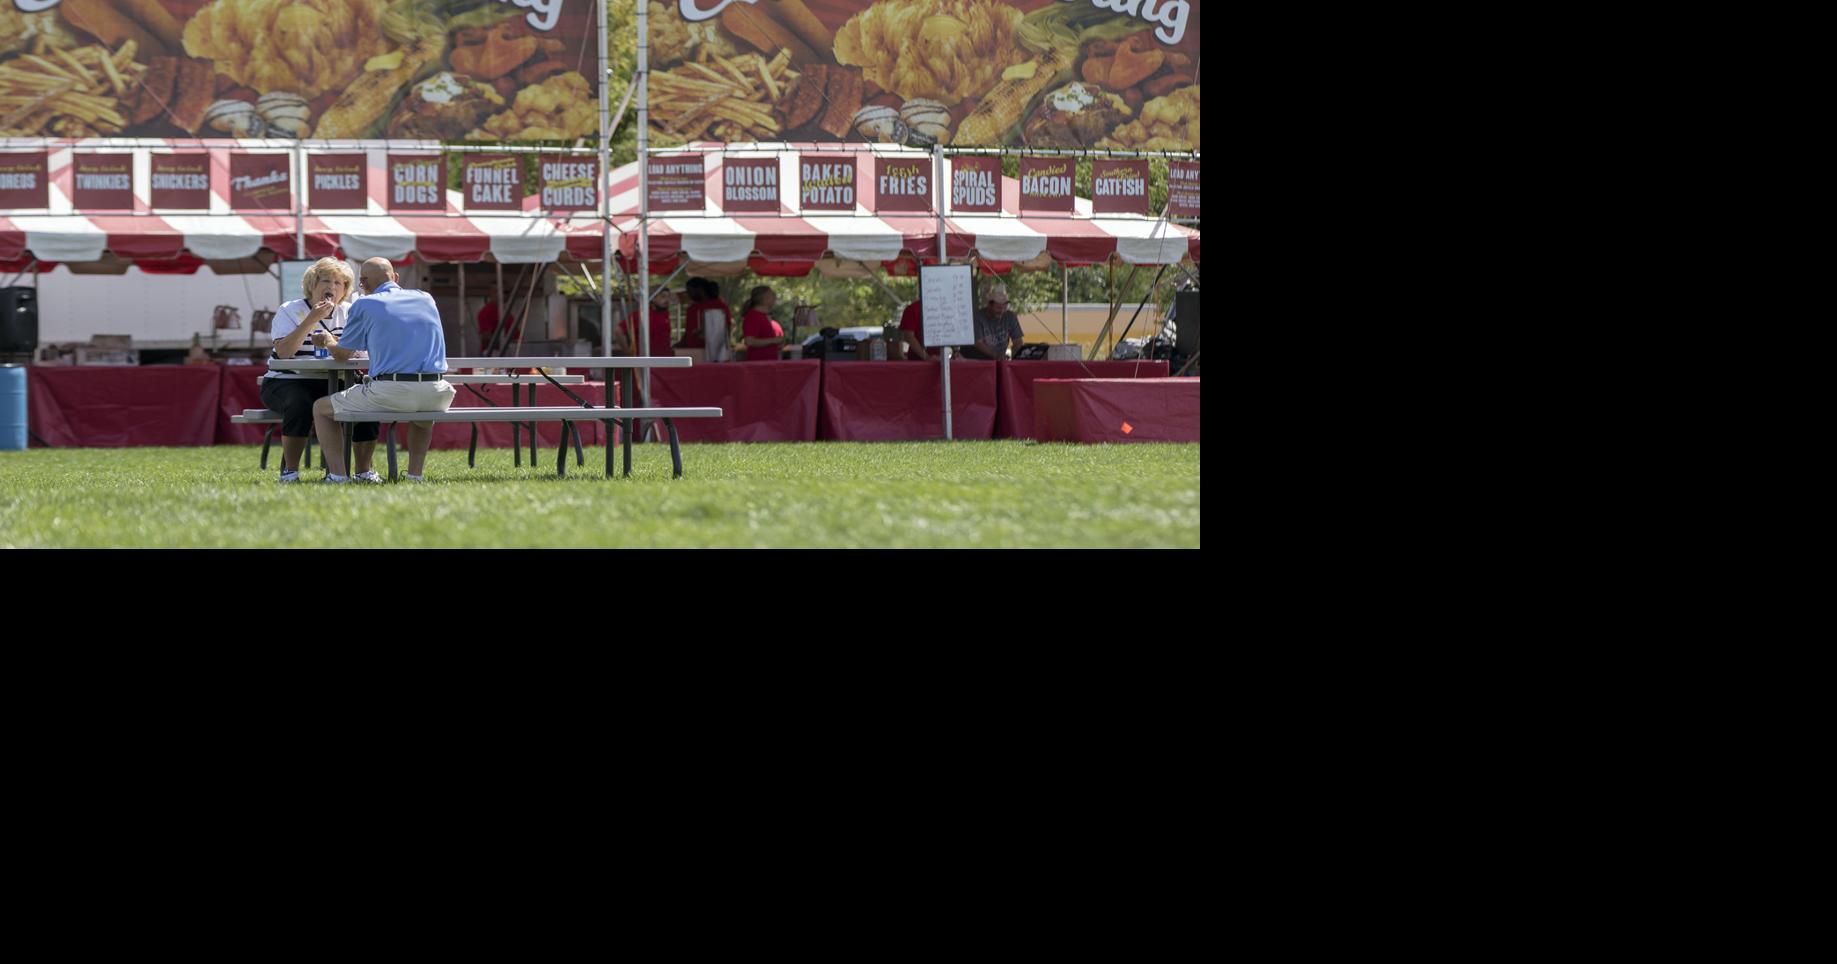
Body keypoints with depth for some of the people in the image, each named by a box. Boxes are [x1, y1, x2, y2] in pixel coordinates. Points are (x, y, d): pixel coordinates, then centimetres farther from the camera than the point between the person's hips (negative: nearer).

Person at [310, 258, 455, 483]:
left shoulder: (365, 305, 5)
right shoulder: (426, 299, 18)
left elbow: (341, 353, 16)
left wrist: (328, 341, 39)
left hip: (391, 392, -4)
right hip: (436, 393, 4)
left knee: (321, 409, 15)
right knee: (423, 413, 43)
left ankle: (338, 476, 1)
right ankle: (416, 474, 27)